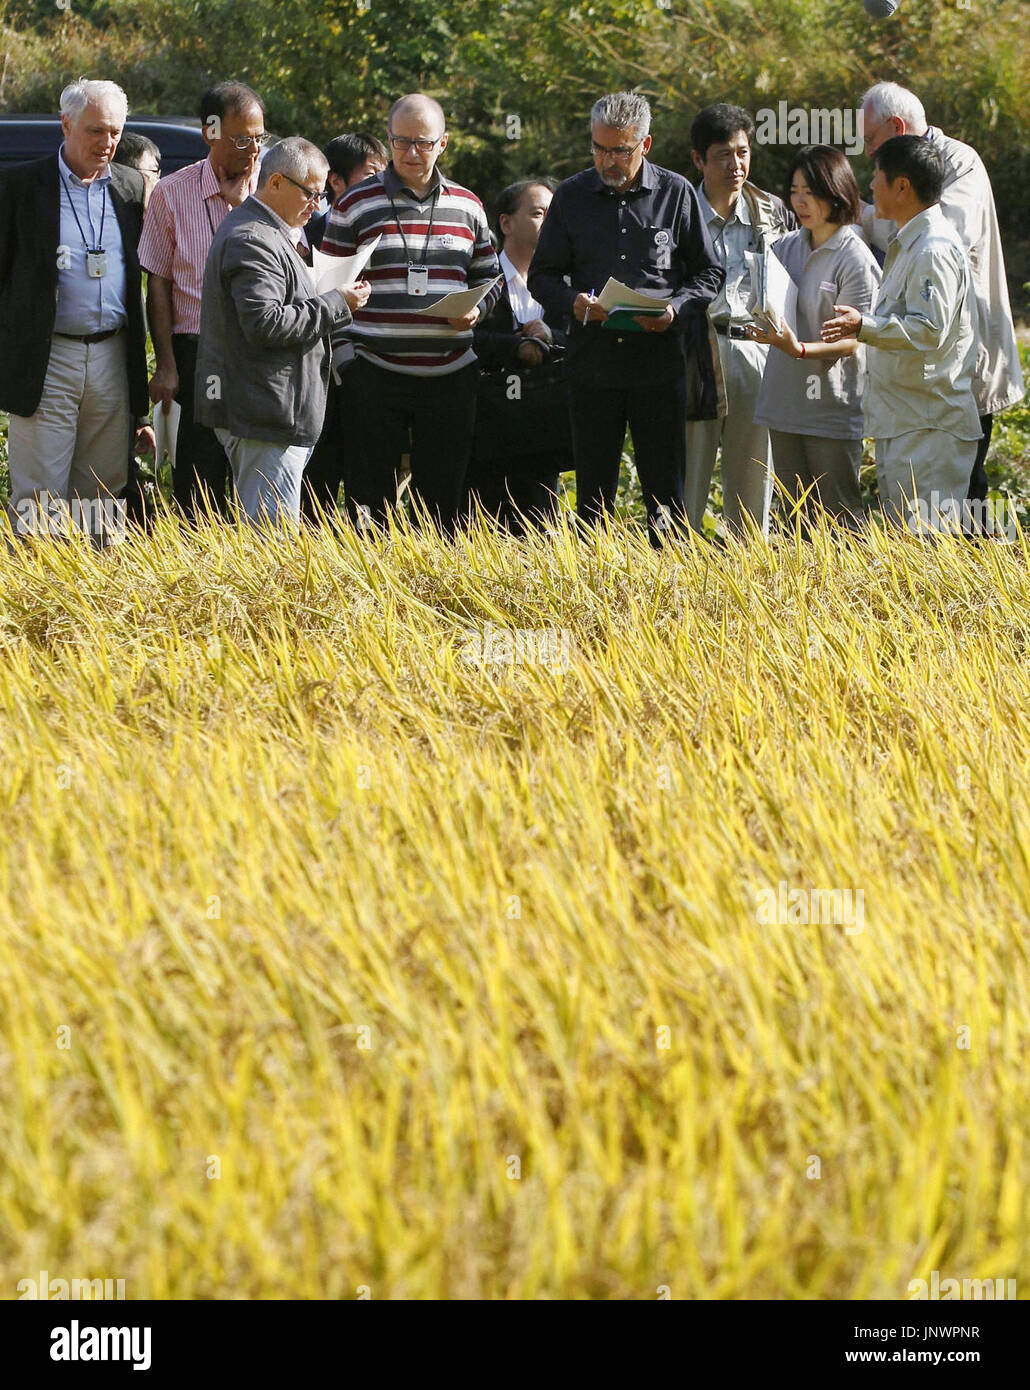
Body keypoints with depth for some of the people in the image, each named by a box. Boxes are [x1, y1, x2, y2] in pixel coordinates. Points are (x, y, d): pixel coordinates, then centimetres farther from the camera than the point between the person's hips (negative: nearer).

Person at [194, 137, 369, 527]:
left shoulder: (265, 234, 20)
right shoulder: (252, 241, -16)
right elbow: (265, 323, -26)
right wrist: (336, 305, -17)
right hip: (268, 415, -12)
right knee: (275, 539, -10)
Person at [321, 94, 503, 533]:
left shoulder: (467, 206, 10)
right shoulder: (356, 205, 2)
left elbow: (488, 276, 19)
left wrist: (475, 311, -2)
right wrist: (342, 355, -8)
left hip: (450, 374, 2)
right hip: (374, 372, -2)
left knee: (442, 495, 5)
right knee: (371, 495, 0)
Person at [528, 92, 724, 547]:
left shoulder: (676, 193, 3)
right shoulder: (572, 196, 6)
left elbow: (709, 273, 9)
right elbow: (542, 275, 11)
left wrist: (675, 308, -11)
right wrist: (572, 301, -11)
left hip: (659, 364, -1)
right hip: (592, 364, 1)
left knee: (666, 492, 0)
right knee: (593, 496, 5)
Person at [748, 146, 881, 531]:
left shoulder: (856, 259, -9)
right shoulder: (787, 247, 9)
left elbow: (850, 341, -13)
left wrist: (800, 349, -29)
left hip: (832, 409, -6)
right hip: (784, 404, 6)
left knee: (839, 518, -2)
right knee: (800, 517, 10)